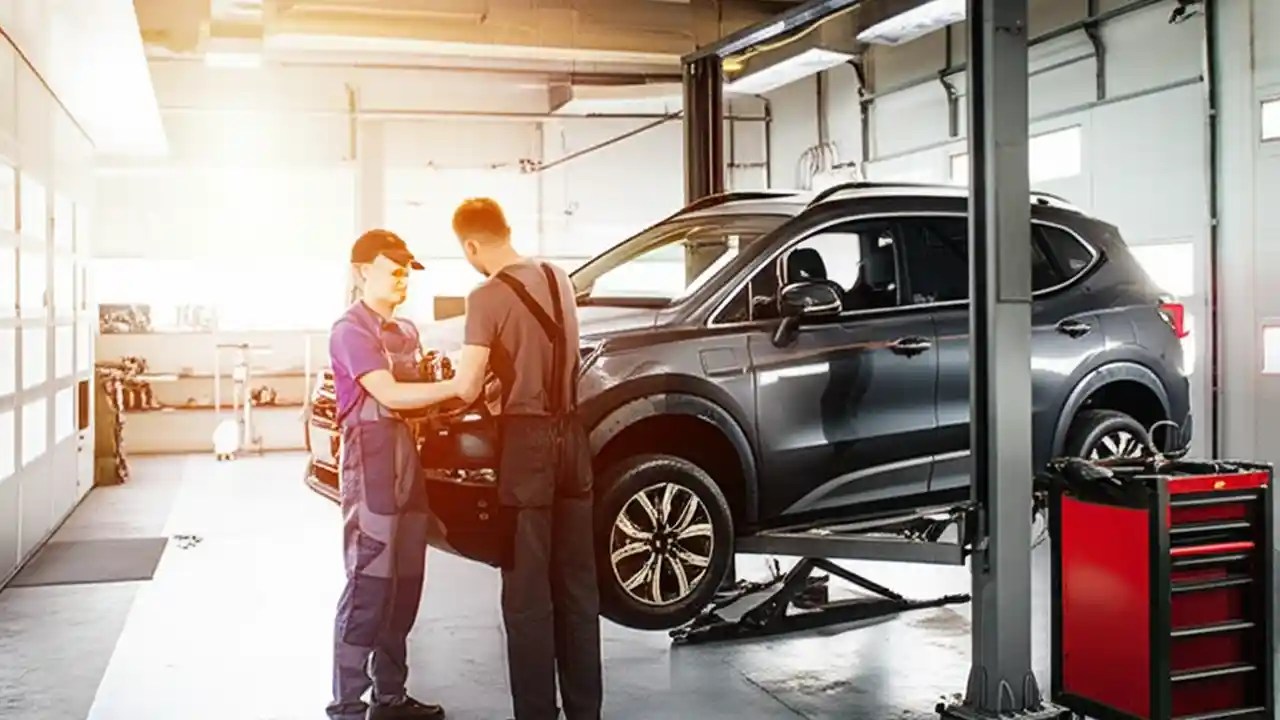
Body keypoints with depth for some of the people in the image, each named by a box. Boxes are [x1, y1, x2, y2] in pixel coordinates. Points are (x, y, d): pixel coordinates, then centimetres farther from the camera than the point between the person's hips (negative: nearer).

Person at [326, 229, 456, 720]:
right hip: (371, 467, -8)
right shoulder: (350, 331, -10)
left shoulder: (405, 331, 17)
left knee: (405, 586, 11)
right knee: (369, 587, -8)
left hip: (407, 463, 9)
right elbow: (388, 395, -21)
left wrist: (437, 377, -1)